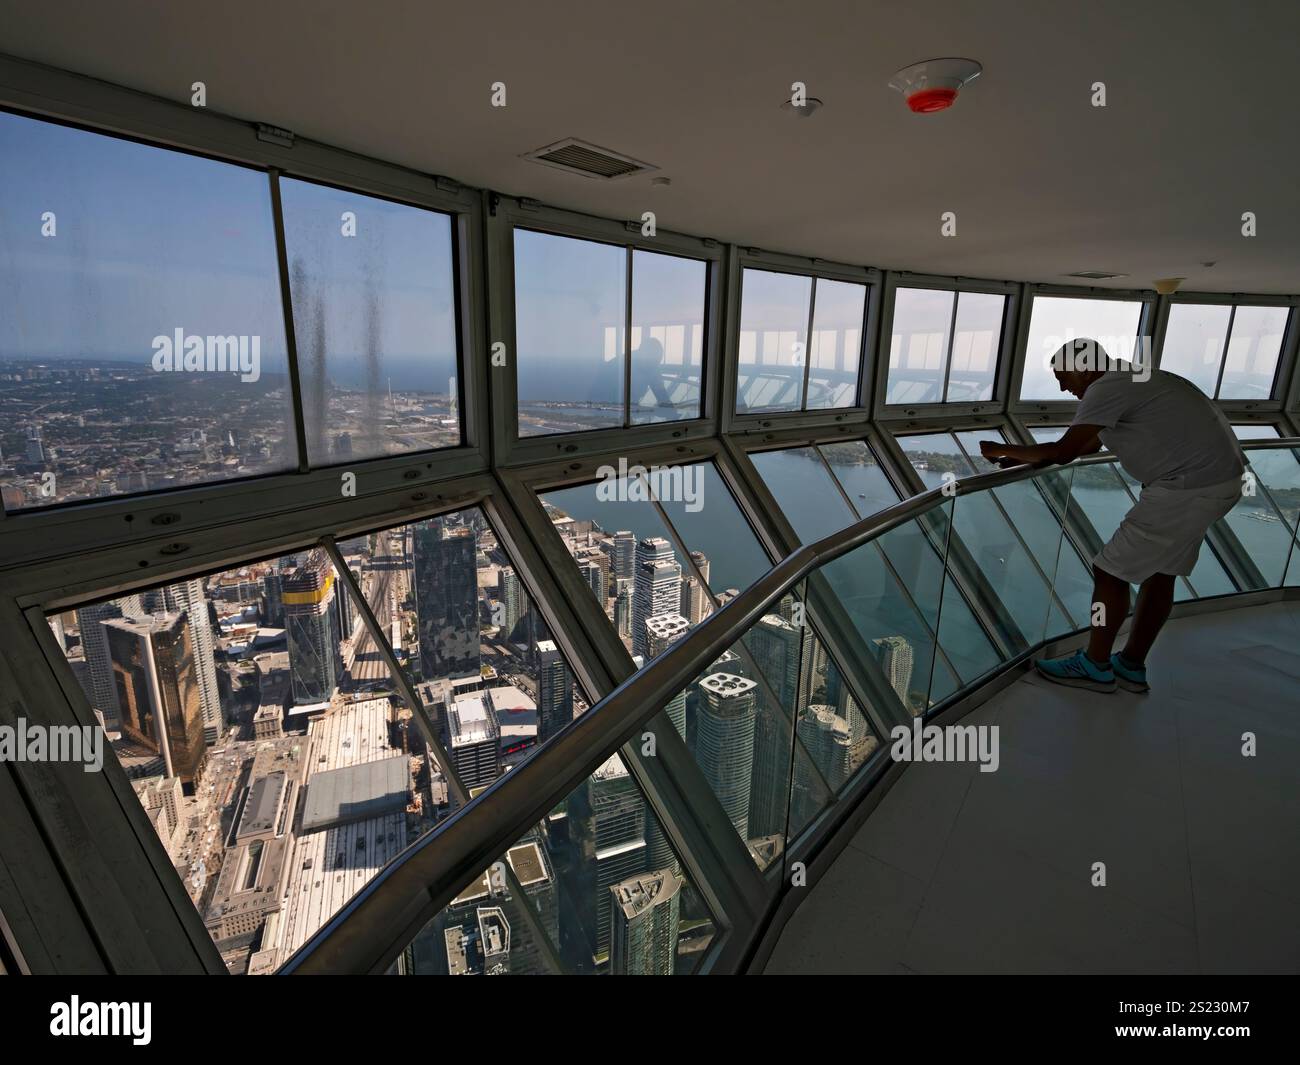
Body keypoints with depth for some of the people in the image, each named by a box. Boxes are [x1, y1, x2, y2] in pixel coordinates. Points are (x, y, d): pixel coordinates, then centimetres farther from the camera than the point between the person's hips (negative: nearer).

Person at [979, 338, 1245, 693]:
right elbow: (1093, 442, 27)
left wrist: (1007, 450, -5)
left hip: (1188, 487, -10)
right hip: (1217, 479, 10)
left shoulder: (1108, 387, -14)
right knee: (1158, 572, 17)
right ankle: (1131, 666, 27)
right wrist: (1029, 457, 19)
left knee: (1111, 572, -2)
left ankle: (1094, 666, 11)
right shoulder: (1128, 381, 18)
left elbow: (1062, 452, -19)